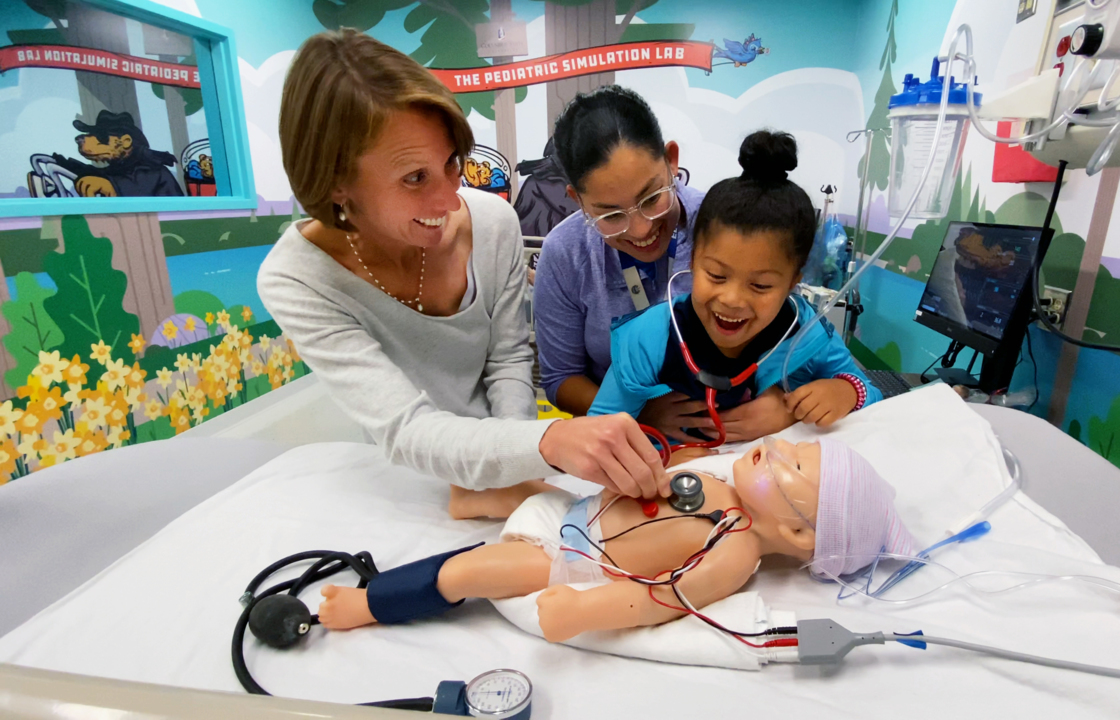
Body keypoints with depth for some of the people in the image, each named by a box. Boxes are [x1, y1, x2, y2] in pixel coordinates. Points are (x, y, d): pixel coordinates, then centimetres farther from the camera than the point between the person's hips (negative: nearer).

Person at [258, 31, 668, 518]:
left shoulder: (494, 222, -14)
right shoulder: (295, 281, -22)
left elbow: (508, 359, -3)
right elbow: (406, 431, -31)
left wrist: (507, 468, -18)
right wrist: (549, 441, -48)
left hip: (502, 474, 3)